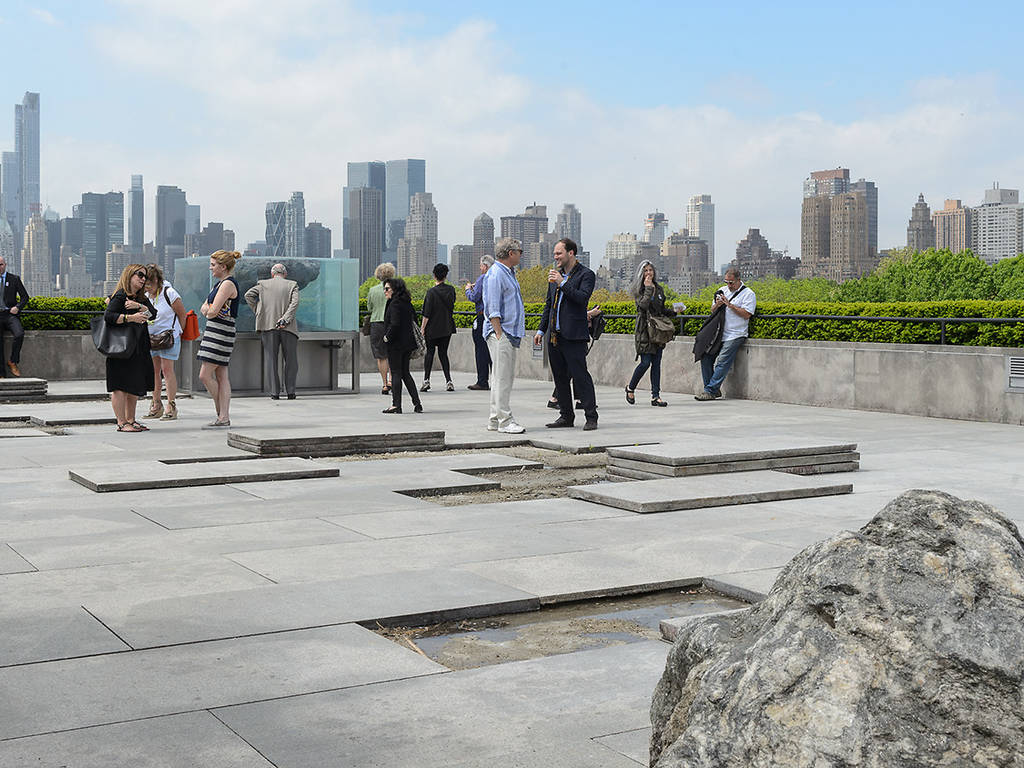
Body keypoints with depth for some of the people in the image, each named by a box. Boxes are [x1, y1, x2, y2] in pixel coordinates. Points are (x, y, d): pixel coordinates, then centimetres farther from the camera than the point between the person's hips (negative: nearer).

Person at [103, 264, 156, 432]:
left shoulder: (142, 298, 17)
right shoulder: (120, 296, -8)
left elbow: (153, 313, 3)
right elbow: (108, 317, -18)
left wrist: (138, 306, -13)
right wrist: (130, 317, -24)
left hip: (139, 348, 9)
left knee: (135, 386, 12)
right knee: (121, 386, -6)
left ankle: (131, 420, 21)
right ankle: (121, 423, -5)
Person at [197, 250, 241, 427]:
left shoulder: (228, 284, -14)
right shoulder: (221, 283, 18)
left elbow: (213, 311, -19)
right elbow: (203, 308, 16)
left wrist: (208, 311, 3)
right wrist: (208, 310, -5)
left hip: (221, 333, -10)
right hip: (214, 332, 10)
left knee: (205, 375, -8)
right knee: (221, 377, 7)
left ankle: (221, 415, 1)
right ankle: (224, 417, 7)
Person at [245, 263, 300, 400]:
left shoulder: (263, 284, 9)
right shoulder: (292, 285, 6)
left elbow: (248, 295, 0)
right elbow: (295, 303, -8)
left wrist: (257, 311, 5)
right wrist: (285, 319, -13)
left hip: (269, 326, 1)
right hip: (288, 327, 0)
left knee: (271, 359, 4)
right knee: (291, 360, 8)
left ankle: (274, 392, -1)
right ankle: (290, 391, 4)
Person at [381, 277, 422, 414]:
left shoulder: (395, 304, -15)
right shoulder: (407, 303, 12)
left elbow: (394, 324, -23)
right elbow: (414, 320, 18)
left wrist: (387, 337, -11)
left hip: (396, 343, -9)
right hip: (408, 342, 9)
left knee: (396, 373, -2)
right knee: (405, 373, 14)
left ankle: (396, 405, 0)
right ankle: (417, 404, 10)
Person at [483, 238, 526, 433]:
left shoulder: (508, 273, 19)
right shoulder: (495, 274, -12)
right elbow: (492, 309, -17)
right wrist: (499, 335, -20)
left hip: (510, 333, 10)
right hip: (500, 332, -10)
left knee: (505, 378, 11)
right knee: (502, 377, -9)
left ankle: (495, 420, 16)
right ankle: (504, 420, -8)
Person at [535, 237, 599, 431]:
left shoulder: (586, 274, -4)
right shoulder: (556, 274, 17)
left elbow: (582, 297, -20)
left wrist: (562, 283, -20)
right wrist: (541, 330, 19)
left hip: (574, 335, -7)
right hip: (555, 335, 7)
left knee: (580, 375, -9)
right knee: (560, 378, 10)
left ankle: (591, 417, -3)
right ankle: (566, 416, 19)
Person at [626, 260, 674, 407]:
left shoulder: (659, 289, 14)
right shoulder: (638, 289, -3)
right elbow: (643, 305, -20)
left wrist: (674, 312, 5)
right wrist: (648, 288, -16)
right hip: (644, 330, -5)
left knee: (656, 363, 2)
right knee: (645, 362, -10)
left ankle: (655, 396, 4)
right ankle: (630, 388, 13)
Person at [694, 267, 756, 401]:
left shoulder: (748, 294, -3)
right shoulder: (722, 290, 16)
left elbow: (746, 314, -14)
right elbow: (712, 311, 19)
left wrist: (730, 305, -16)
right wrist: (717, 305, -4)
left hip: (735, 335, -6)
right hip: (719, 333, 6)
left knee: (722, 362, -16)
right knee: (706, 357, -6)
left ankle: (710, 391, -15)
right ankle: (714, 390, 1)